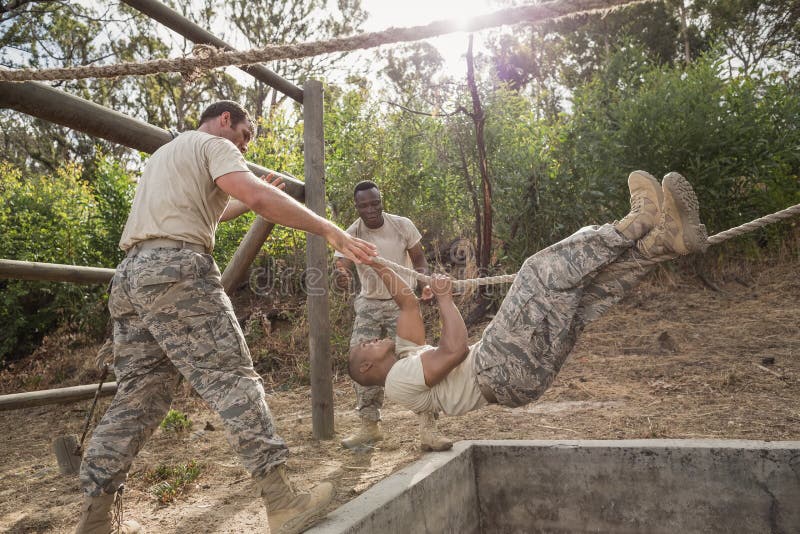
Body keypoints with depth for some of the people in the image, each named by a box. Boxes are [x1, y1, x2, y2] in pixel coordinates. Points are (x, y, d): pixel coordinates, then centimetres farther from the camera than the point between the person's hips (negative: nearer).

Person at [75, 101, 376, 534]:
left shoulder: (165, 154, 33)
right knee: (232, 381, -12)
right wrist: (329, 230, -14)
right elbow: (260, 197, -14)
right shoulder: (213, 144, 4)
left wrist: (246, 202, 41)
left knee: (137, 396, 10)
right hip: (177, 271, -9)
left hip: (131, 275, 9)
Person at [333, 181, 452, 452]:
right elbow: (341, 269, -27)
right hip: (369, 303, 2)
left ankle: (428, 429, -11)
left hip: (402, 301, -1)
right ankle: (369, 426, 9)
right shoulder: (350, 236, -14)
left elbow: (419, 259, -3)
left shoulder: (402, 225, -13)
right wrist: (341, 278, -52)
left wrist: (422, 275, -27)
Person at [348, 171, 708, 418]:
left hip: (519, 367, 10)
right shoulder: (398, 381, -2)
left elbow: (407, 302, 27)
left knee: (585, 290, 0)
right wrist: (444, 299, -5)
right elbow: (455, 350, -17)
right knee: (544, 271, -21)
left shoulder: (407, 357, 27)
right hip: (503, 370, -10)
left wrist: (376, 265, 24)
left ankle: (667, 237, -10)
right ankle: (636, 224, -12)